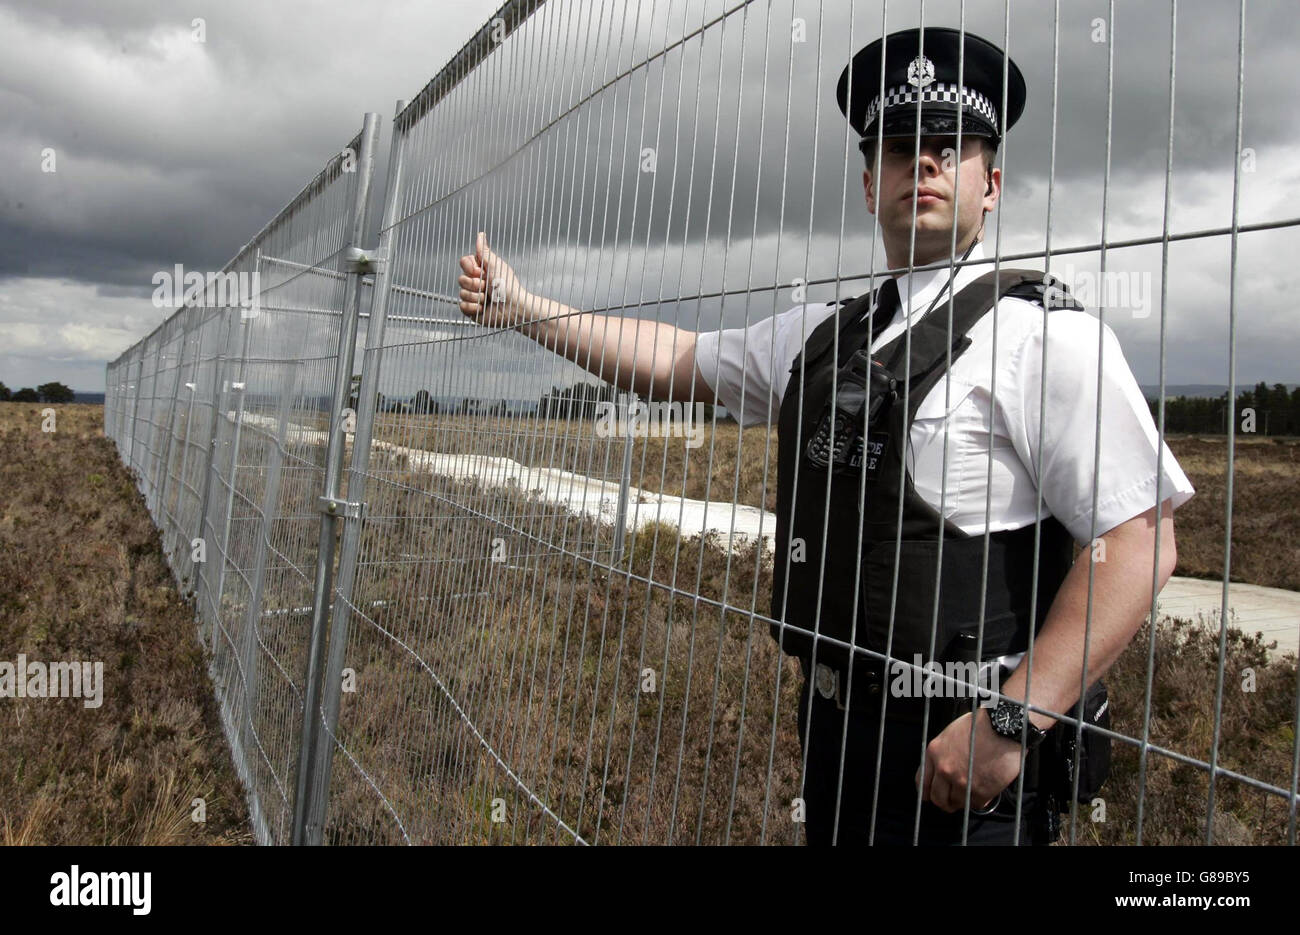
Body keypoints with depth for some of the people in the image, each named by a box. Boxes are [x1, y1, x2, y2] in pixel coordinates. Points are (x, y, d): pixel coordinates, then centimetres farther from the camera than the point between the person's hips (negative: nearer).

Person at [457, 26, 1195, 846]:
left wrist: (1012, 721, -21)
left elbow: (1139, 544, -16)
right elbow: (676, 360, 17)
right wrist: (521, 307, 17)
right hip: (834, 723, 6)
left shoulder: (1043, 336, -11)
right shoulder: (820, 337, 10)